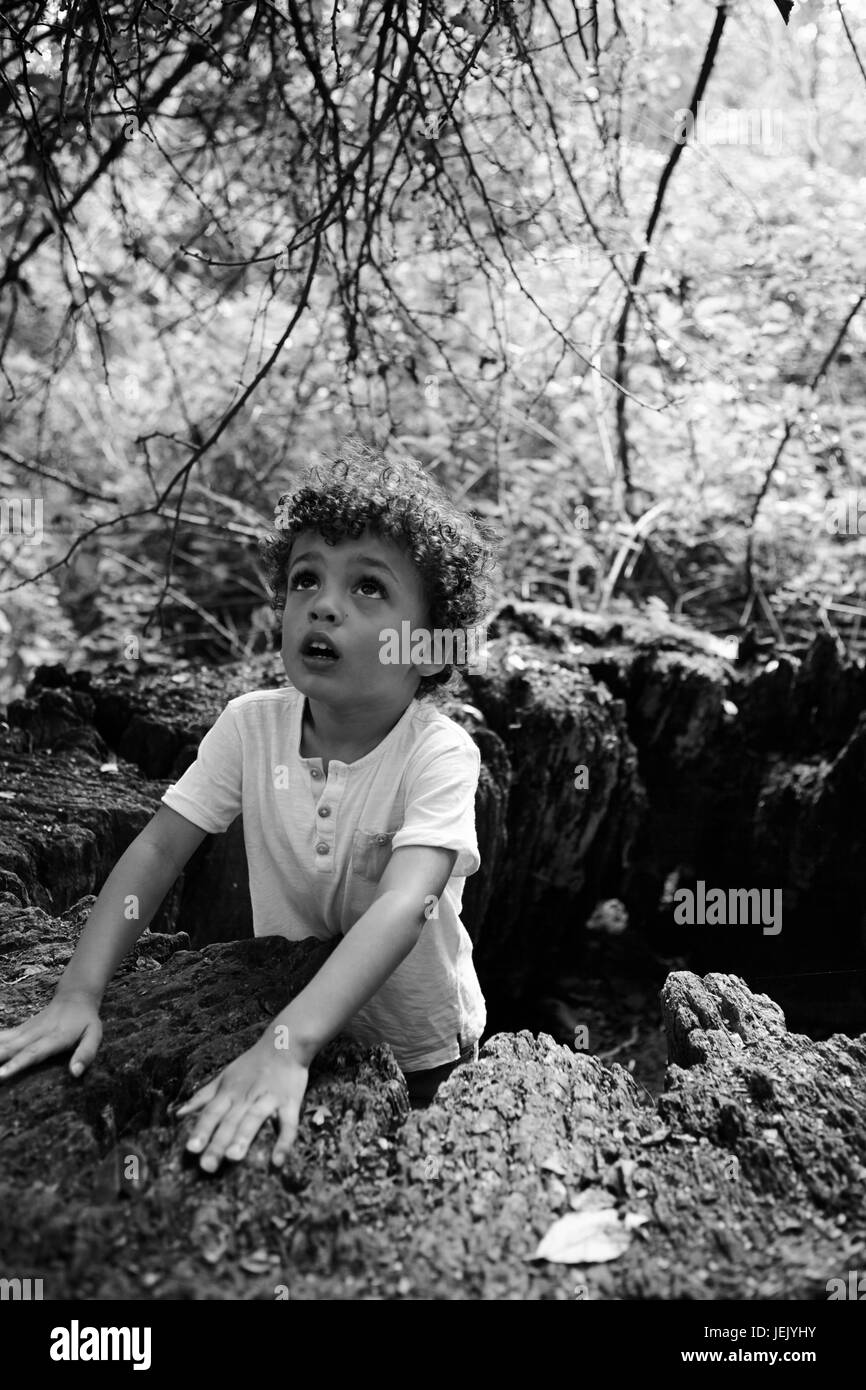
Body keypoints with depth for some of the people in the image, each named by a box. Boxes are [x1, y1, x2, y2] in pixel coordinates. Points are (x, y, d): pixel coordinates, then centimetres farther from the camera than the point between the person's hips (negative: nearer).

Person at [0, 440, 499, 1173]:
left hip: (420, 1054, -3)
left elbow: (403, 906, -41)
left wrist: (286, 1046, -53)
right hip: (288, 1023, 3)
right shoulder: (251, 725, -15)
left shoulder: (440, 753, -28)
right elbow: (157, 849, -13)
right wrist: (79, 994, -25)